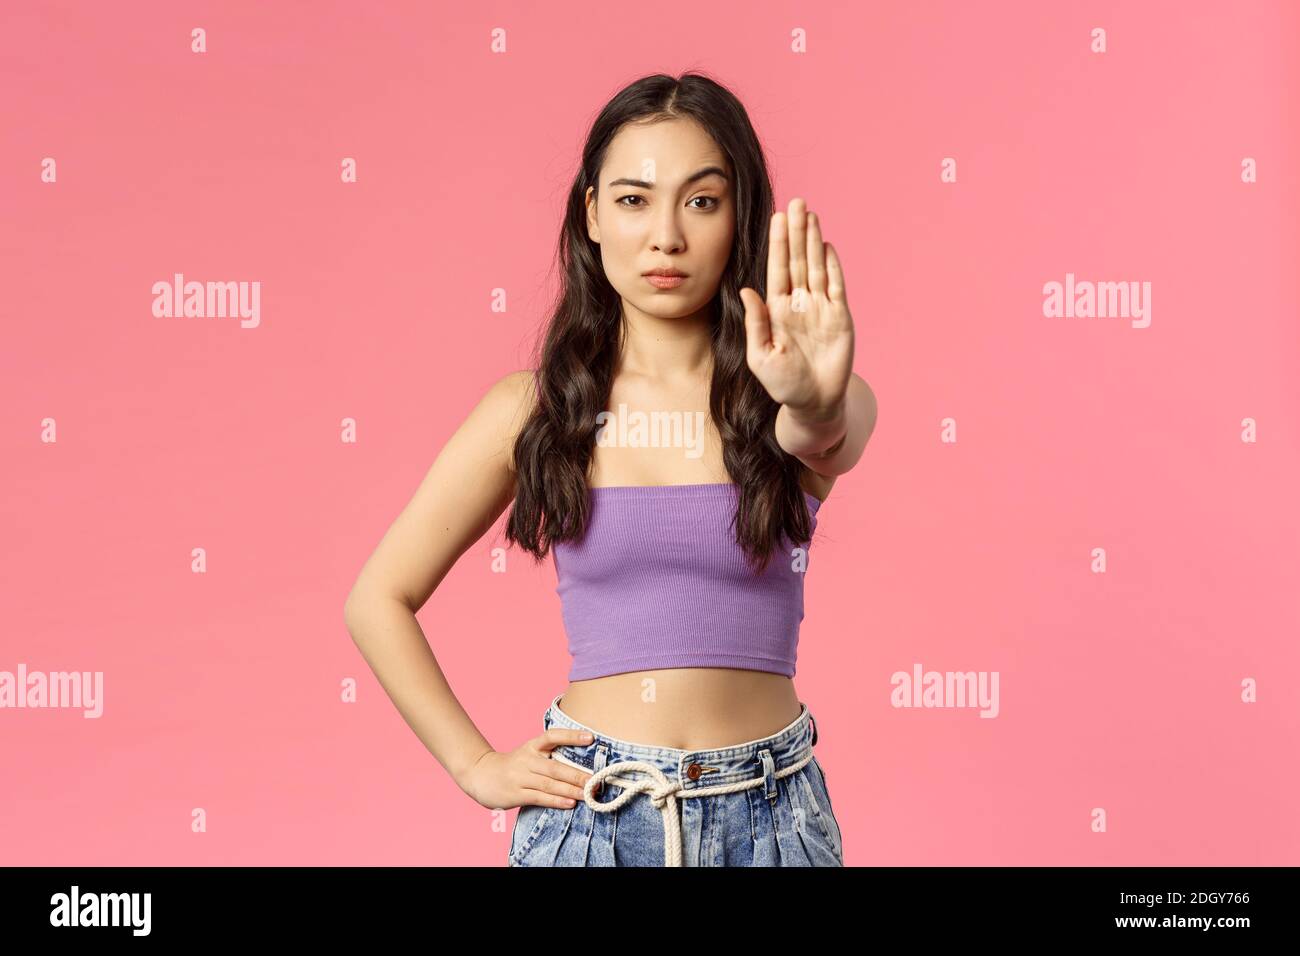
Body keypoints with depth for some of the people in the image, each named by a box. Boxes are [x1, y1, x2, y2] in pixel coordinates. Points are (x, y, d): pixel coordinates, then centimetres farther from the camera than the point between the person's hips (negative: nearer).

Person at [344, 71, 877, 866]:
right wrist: (476, 766, -2)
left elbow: (832, 438, -29)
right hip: (588, 808, 0)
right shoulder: (534, 409, -3)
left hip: (767, 813, 0)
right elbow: (378, 600, 3)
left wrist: (814, 403, -49)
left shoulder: (794, 406, -4)